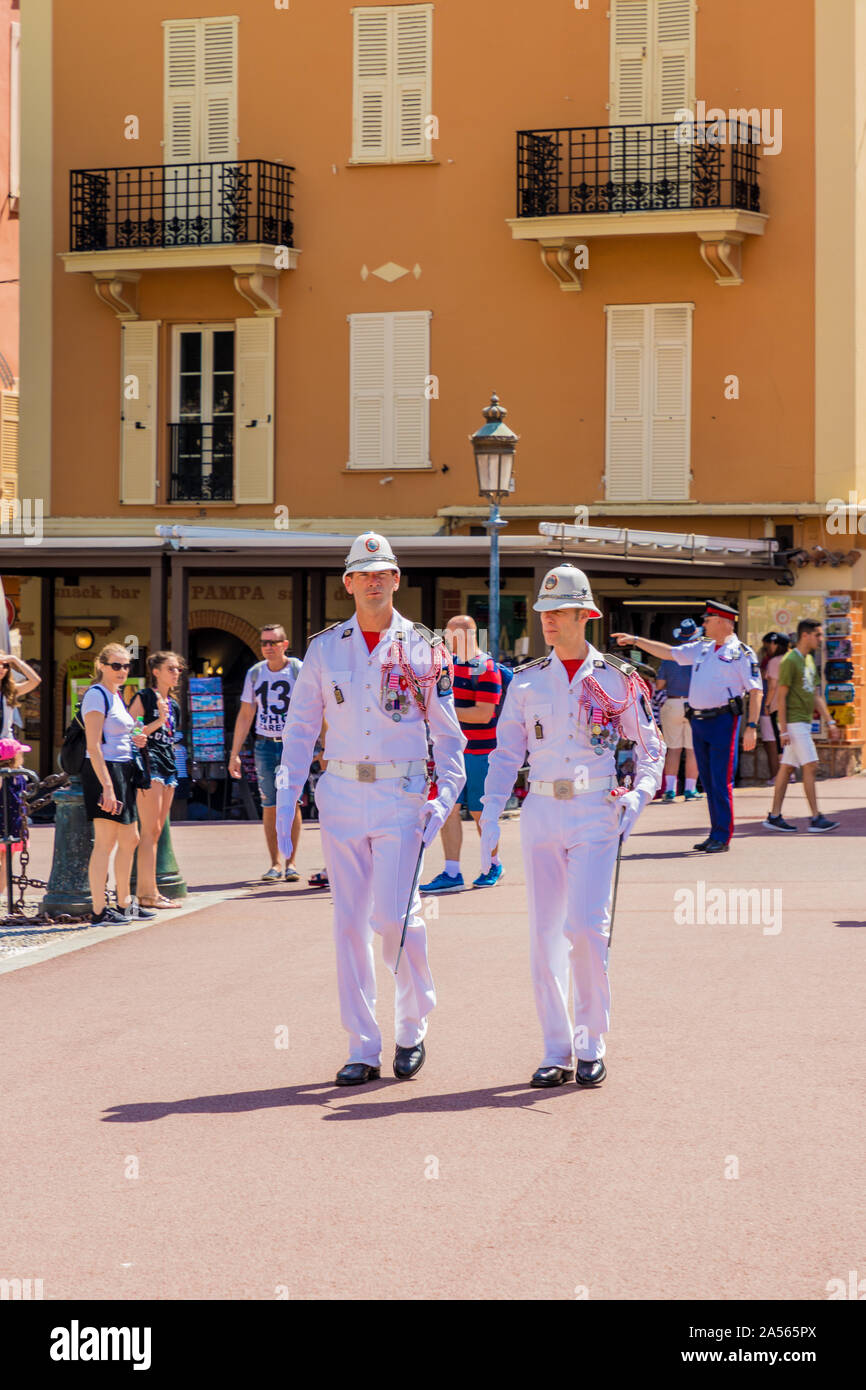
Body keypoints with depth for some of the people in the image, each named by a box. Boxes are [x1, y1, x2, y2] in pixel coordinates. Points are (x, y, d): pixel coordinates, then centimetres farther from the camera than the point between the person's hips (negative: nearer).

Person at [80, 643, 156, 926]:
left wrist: (132, 741, 7)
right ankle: (99, 911, -7)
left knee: (130, 840, 15)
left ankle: (125, 904, 25)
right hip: (104, 772, -10)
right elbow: (94, 746, -18)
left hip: (122, 771, 10)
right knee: (105, 842, -9)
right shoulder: (97, 695, -11)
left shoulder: (116, 695, 17)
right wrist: (107, 787, -23)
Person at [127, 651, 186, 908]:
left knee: (155, 831, 8)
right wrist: (159, 721, -19)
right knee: (151, 830, -11)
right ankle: (150, 893, -12)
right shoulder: (143, 697, -5)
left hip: (168, 767, 9)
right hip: (148, 764, -9)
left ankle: (144, 890, 11)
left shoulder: (173, 705, 19)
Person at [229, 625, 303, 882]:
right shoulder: (255, 673, 7)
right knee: (270, 806, 1)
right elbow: (245, 716, 12)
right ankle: (274, 864, 6)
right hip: (265, 745, 3)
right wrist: (235, 754, 9)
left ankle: (291, 862, 2)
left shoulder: (299, 671, -3)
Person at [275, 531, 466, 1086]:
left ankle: (414, 1029, 11)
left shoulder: (424, 648, 2)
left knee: (394, 916, -12)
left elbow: (446, 730, 4)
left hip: (401, 795, -3)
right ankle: (363, 1049, 9)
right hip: (341, 793, 3)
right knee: (349, 922, 3)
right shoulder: (325, 648, 8)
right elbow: (300, 729, 10)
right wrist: (285, 801, 2)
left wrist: (447, 797, -7)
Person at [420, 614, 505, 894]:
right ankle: (451, 874, -1)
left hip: (479, 750, -7)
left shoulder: (486, 668, -13)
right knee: (448, 807, -1)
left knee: (479, 812, 3)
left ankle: (495, 865, 24)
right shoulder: (449, 661, 12)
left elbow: (484, 714, -19)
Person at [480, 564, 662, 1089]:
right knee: (545, 933, 2)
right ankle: (557, 1053, 8)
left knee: (585, 926, -13)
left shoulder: (617, 679, 1)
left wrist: (638, 794, -10)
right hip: (541, 812, 3)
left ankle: (592, 1046, 2)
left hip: (596, 814, -3)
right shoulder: (527, 681, 8)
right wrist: (491, 818, -1)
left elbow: (651, 746, 8)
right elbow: (506, 754, 9)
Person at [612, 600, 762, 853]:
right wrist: (635, 640, 20)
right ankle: (716, 834, 14)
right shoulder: (701, 648, 16)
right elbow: (668, 652, 24)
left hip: (722, 720, -7)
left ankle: (723, 838, -5)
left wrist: (752, 726, -16)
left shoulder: (741, 653, -4)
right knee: (708, 781, 8)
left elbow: (756, 691, -8)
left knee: (721, 780, -8)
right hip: (698, 721, 7)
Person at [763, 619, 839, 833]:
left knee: (787, 767, 8)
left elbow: (816, 695, 21)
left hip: (804, 722, 9)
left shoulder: (810, 661, 16)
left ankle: (774, 817, 9)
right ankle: (816, 818, -9)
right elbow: (781, 696, -15)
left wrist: (828, 721, 17)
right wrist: (783, 730, -18)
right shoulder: (790, 661, -12)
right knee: (810, 765, -10)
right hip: (793, 723, -9)